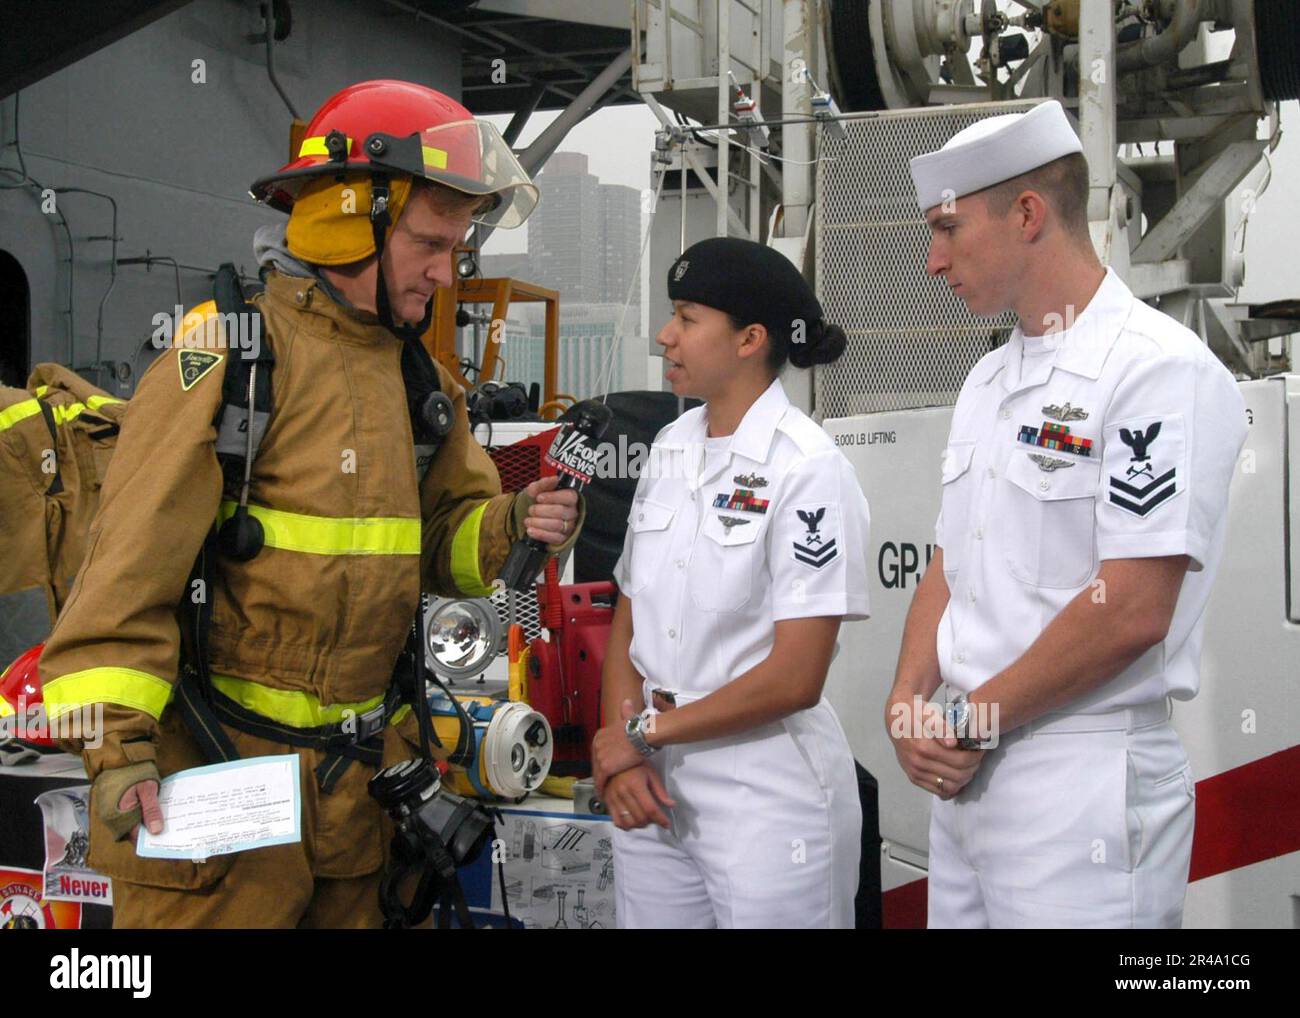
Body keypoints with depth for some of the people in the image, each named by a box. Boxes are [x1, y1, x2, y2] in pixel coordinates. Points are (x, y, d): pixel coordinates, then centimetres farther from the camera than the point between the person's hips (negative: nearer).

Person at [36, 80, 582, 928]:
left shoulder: (416, 377, 13)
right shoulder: (235, 351, -13)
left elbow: (446, 533, 17)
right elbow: (137, 551, -18)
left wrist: (513, 525, -6)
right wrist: (116, 743, -22)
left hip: (358, 767, 8)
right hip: (222, 766, -7)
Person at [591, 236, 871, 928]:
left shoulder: (806, 468, -14)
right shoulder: (671, 449, 7)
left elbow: (795, 678, -18)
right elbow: (627, 621, 9)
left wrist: (646, 731, -9)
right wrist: (623, 755, -6)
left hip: (767, 790, -6)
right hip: (653, 786, 6)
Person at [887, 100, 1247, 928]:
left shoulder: (1163, 370, -14)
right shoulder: (989, 381, 13)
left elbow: (1131, 612, -20)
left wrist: (971, 721, -12)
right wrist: (910, 702, -2)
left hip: (1083, 788, -8)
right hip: (963, 771, 8)